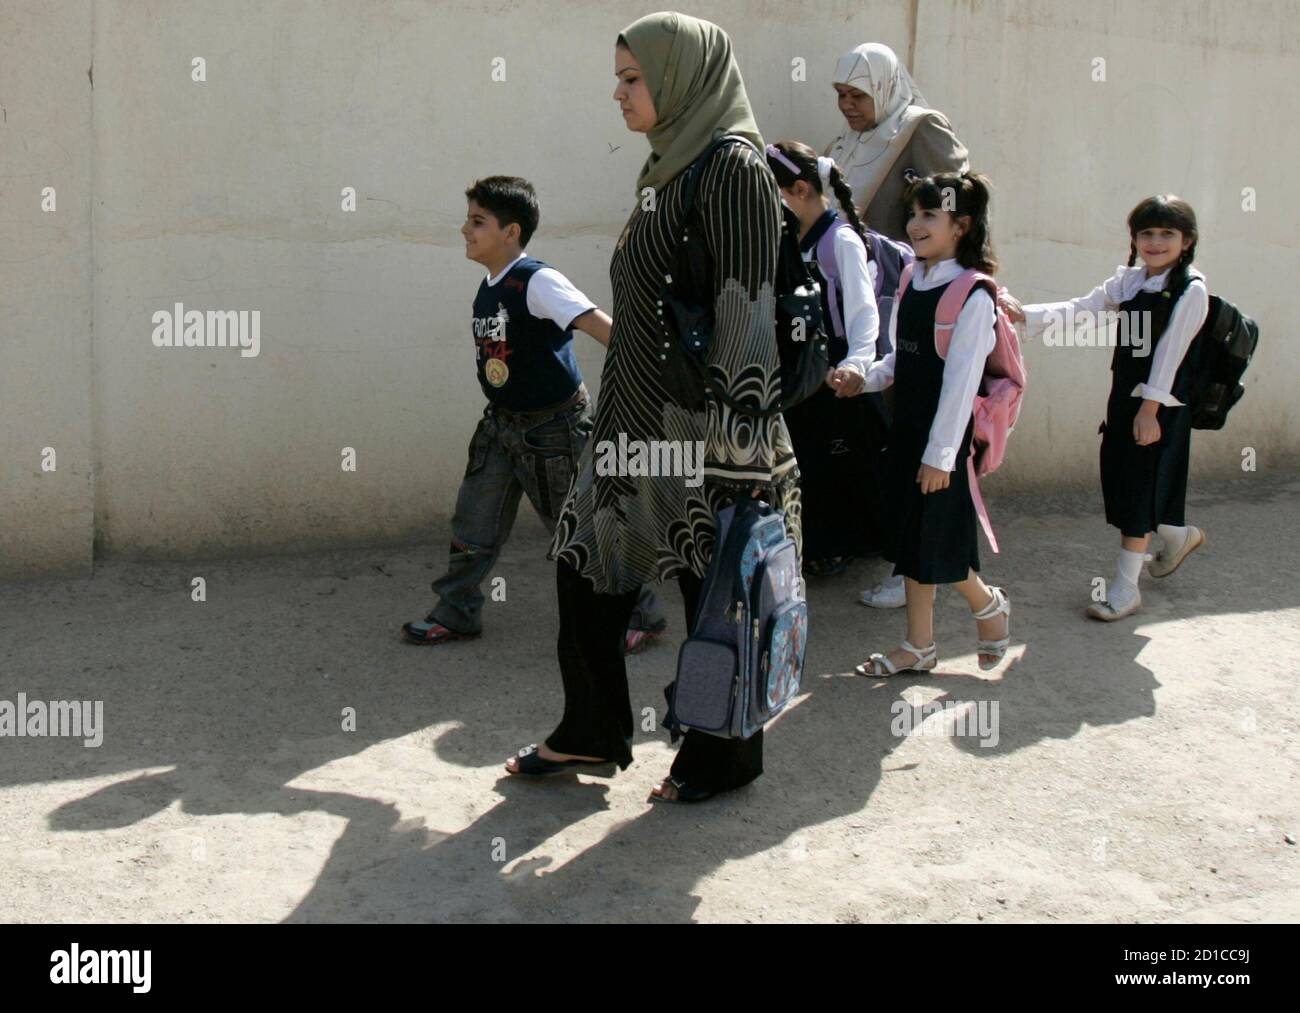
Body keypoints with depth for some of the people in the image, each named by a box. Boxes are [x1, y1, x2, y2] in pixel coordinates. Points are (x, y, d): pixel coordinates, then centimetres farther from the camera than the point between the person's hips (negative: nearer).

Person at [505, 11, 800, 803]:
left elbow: (745, 313, -20)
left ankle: (725, 759, 21)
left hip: (697, 428, -9)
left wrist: (733, 447, -22)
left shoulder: (736, 170, -14)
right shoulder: (670, 169, 13)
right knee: (586, 566, 13)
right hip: (639, 420, 9)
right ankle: (591, 736, 27)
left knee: (714, 593, 5)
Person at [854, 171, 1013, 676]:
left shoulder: (972, 296, -15)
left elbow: (961, 379, -17)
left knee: (936, 542, -1)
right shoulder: (912, 283, 8)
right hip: (906, 426, 8)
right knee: (910, 539, 11)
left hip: (942, 433, -8)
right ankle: (919, 645, 21)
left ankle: (989, 605, 27)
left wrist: (940, 453, -18)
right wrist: (861, 378, -3)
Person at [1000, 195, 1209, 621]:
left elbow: (1170, 350, -16)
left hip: (1164, 403, -7)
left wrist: (1150, 408, -20)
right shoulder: (1128, 281, 8)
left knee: (1140, 481, -5)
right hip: (1125, 394, 7)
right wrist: (1025, 314, -14)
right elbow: (1079, 311, -1)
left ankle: (1125, 587, 3)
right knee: (1116, 474, 13)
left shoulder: (1191, 290, -11)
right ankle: (1178, 537, 42)